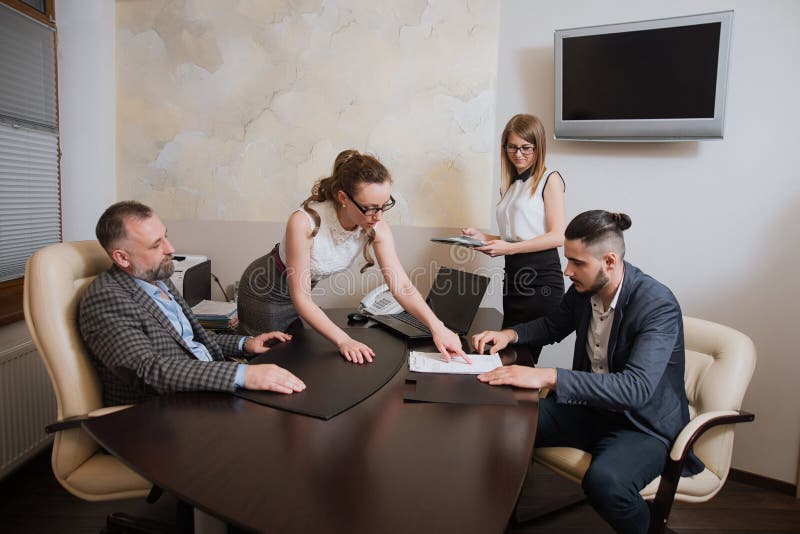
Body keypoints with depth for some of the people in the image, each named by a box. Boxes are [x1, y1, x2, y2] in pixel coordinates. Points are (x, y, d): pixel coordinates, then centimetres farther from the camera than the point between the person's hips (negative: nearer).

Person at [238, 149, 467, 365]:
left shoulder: (377, 228, -23)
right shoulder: (304, 222, -37)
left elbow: (402, 286, -25)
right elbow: (300, 298, -31)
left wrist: (437, 327, -38)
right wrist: (343, 340, -38)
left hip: (300, 294, 5)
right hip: (265, 292, -5)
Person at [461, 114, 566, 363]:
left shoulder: (549, 179, -2)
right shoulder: (510, 185, 19)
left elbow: (558, 236, -11)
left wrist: (509, 248, -17)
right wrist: (483, 237, 6)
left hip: (540, 276, -7)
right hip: (513, 276, 7)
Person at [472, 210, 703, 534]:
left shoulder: (658, 306, -25)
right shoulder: (584, 288, -6)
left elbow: (636, 388, -37)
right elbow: (552, 326, 15)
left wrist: (548, 377, -43)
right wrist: (510, 334, -5)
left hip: (643, 425, -6)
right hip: (590, 406, 6)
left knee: (604, 481, -34)